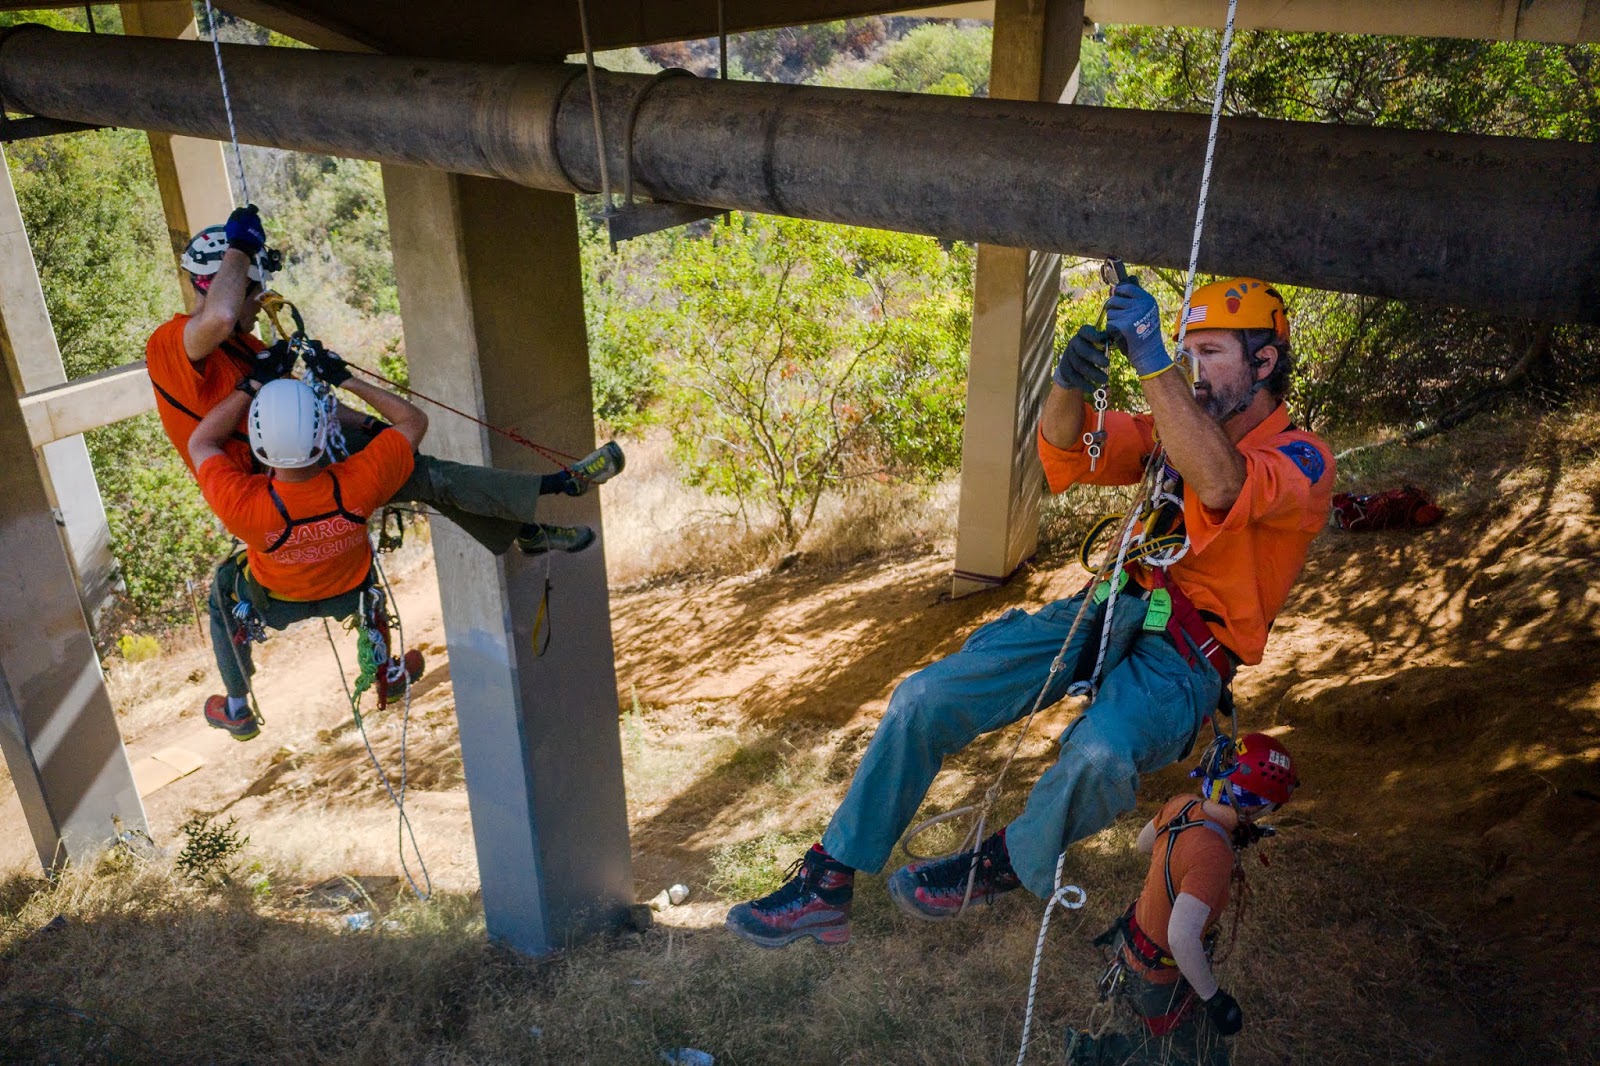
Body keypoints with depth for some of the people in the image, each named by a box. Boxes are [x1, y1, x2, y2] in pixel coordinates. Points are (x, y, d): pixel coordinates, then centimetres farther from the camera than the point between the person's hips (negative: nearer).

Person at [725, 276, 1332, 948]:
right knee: (926, 697, -11)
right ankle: (826, 885, 0)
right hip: (1113, 607, 6)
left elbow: (1219, 486, -30)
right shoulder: (1176, 427, 14)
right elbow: (1064, 447, 0)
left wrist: (1152, 362, -35)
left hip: (1185, 654, -5)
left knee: (1102, 755, -39)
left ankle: (1004, 866, -5)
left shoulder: (1303, 462, -5)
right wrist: (1070, 380, -22)